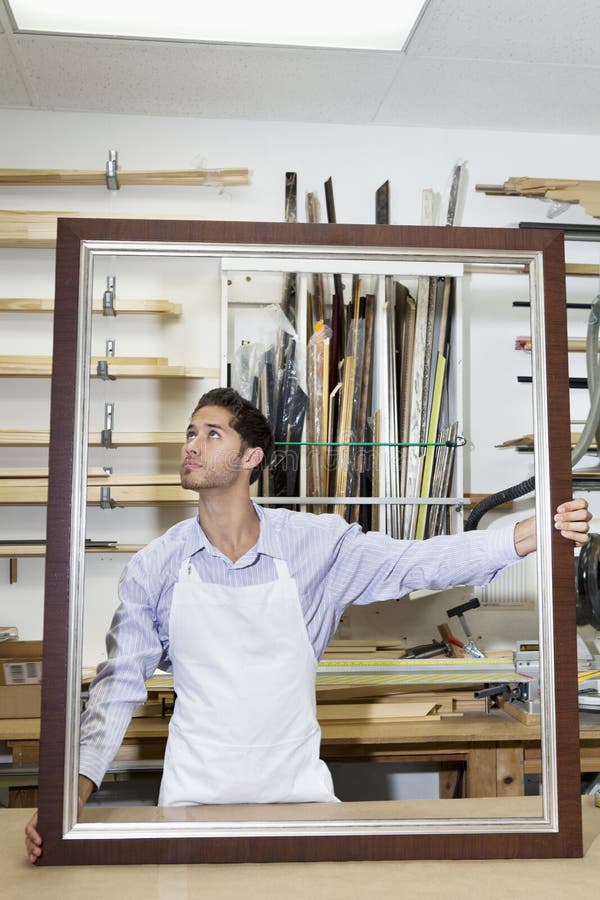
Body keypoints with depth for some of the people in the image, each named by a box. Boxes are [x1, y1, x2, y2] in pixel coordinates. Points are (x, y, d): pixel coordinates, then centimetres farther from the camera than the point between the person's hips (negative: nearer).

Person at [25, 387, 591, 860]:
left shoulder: (315, 543, -6)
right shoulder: (154, 567, -4)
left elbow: (417, 562, -12)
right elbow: (121, 681, -1)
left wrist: (535, 533, -24)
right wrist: (78, 780, -15)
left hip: (296, 781, 0)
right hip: (195, 788, 0)